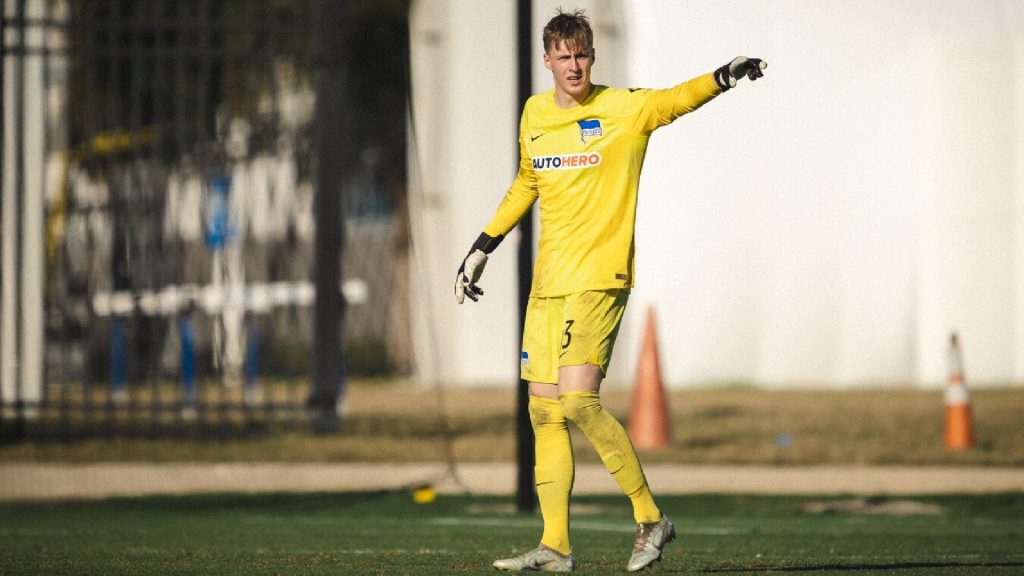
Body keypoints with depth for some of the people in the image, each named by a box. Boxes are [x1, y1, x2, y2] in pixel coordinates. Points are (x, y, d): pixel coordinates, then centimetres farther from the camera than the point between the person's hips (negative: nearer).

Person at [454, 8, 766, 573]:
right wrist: (481, 247, 27)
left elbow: (677, 100, -18)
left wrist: (724, 77, -37)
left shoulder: (624, 110, -4)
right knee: (544, 409, 5)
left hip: (599, 277, -6)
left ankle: (650, 517, -6)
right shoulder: (535, 114, 12)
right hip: (547, 281, 6)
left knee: (578, 399, -18)